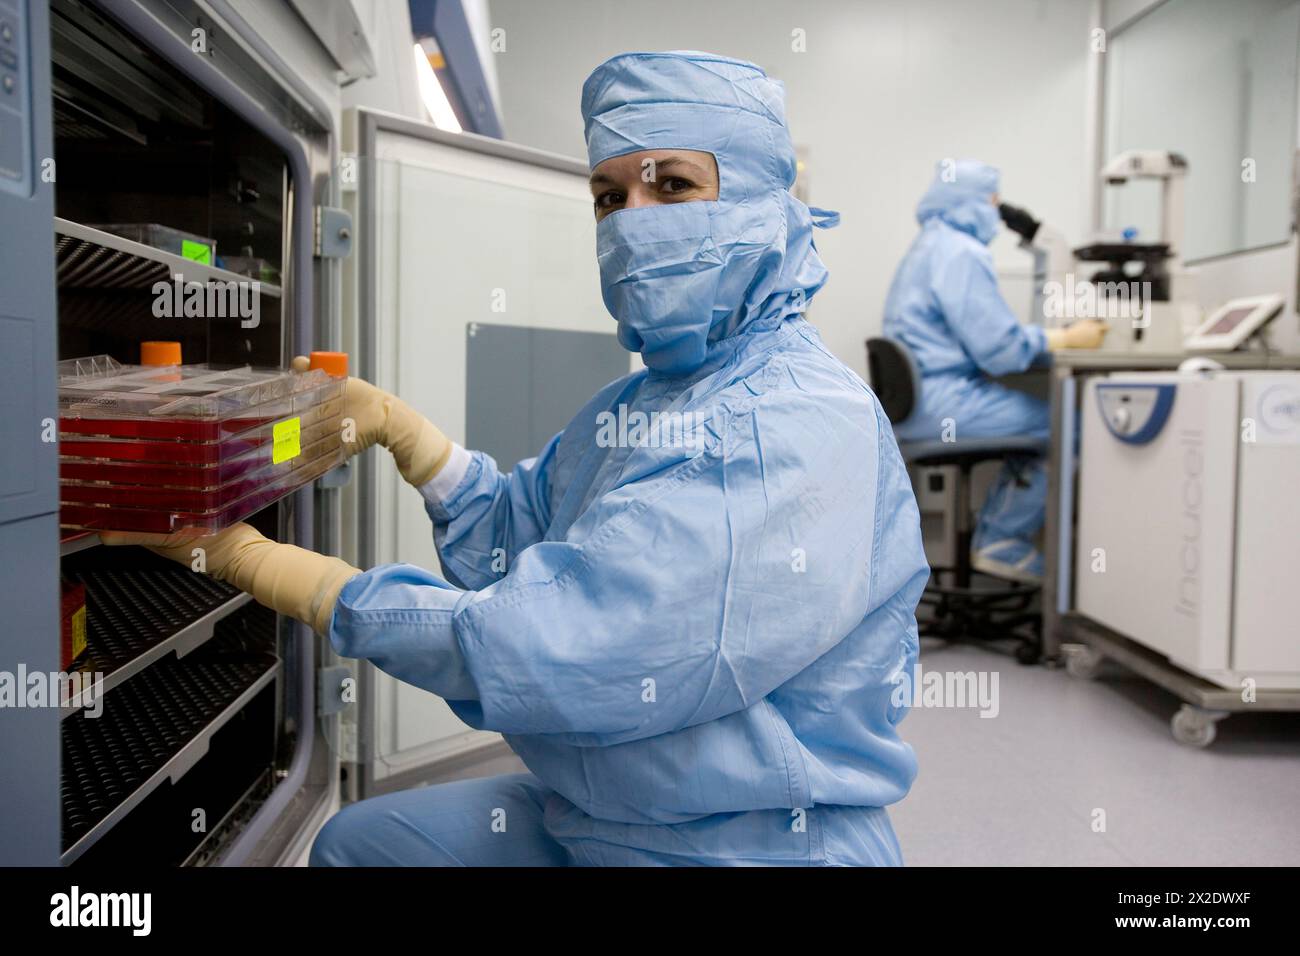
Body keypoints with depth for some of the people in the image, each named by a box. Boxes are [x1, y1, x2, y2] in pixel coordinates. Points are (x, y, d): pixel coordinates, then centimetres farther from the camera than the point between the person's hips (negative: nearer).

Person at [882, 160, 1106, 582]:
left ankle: (996, 540, 16)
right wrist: (1068, 339, -5)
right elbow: (999, 349, -18)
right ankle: (1004, 542, 4)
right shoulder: (963, 253, -15)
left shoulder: (930, 246, 18)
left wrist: (1055, 333, 16)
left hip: (912, 399, 10)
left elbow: (982, 329, 22)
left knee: (1039, 417, 17)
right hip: (938, 402, -10)